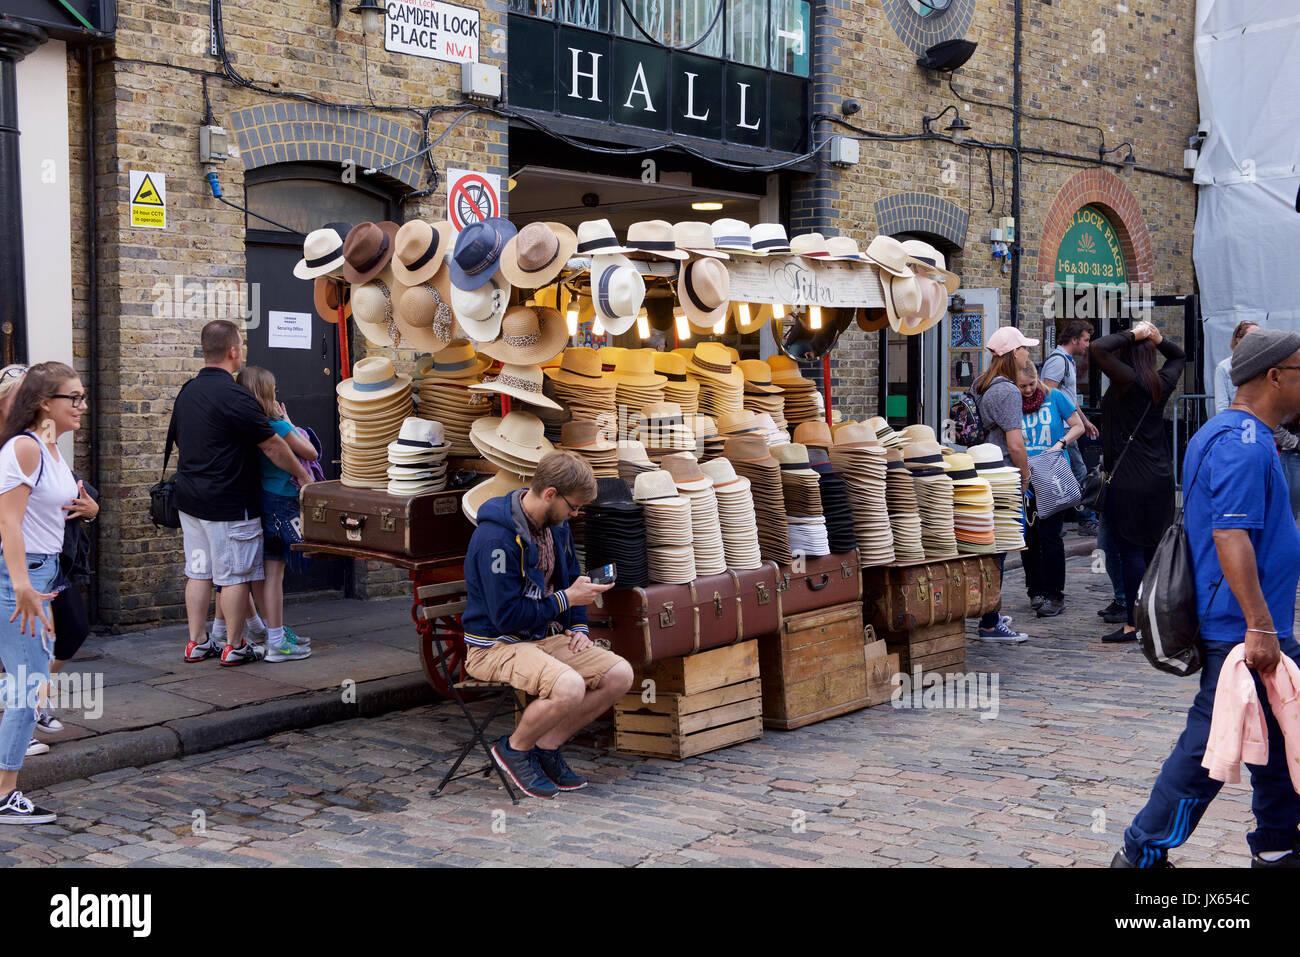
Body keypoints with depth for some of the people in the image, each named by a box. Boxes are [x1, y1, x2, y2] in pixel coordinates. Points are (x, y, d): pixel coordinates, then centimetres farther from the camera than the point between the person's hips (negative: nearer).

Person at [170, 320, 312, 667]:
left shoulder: (187, 391, 9)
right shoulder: (235, 397, -18)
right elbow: (273, 447, -12)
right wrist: (302, 475, 1)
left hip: (190, 500, 8)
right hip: (228, 504, -8)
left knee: (198, 572, 13)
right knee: (236, 575, 2)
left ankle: (197, 642, 19)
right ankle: (234, 646, 9)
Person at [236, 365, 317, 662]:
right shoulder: (277, 427, -15)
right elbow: (310, 453, -5)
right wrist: (289, 423, 4)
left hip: (257, 502, 8)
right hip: (278, 504, -8)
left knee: (262, 572, 15)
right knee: (274, 572, -5)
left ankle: (277, 630, 30)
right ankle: (277, 644, -2)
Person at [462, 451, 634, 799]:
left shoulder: (556, 525, 6)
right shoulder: (497, 538, -22)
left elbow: (571, 577, 23)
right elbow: (507, 616, -23)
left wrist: (578, 627, 7)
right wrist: (566, 600, -16)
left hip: (546, 636, 9)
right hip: (496, 644, -9)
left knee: (620, 675, -10)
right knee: (569, 687, -34)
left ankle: (546, 746, 3)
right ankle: (515, 748, -4)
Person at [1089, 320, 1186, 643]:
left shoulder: (1128, 380, -15)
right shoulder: (1162, 382, 6)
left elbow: (1098, 348, -25)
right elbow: (1179, 357, 28)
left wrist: (1133, 335, -12)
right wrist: (1157, 340, 12)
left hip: (1129, 481, -8)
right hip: (1160, 477, 8)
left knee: (1130, 550, -4)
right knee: (1152, 549, 15)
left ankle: (1132, 624, -1)